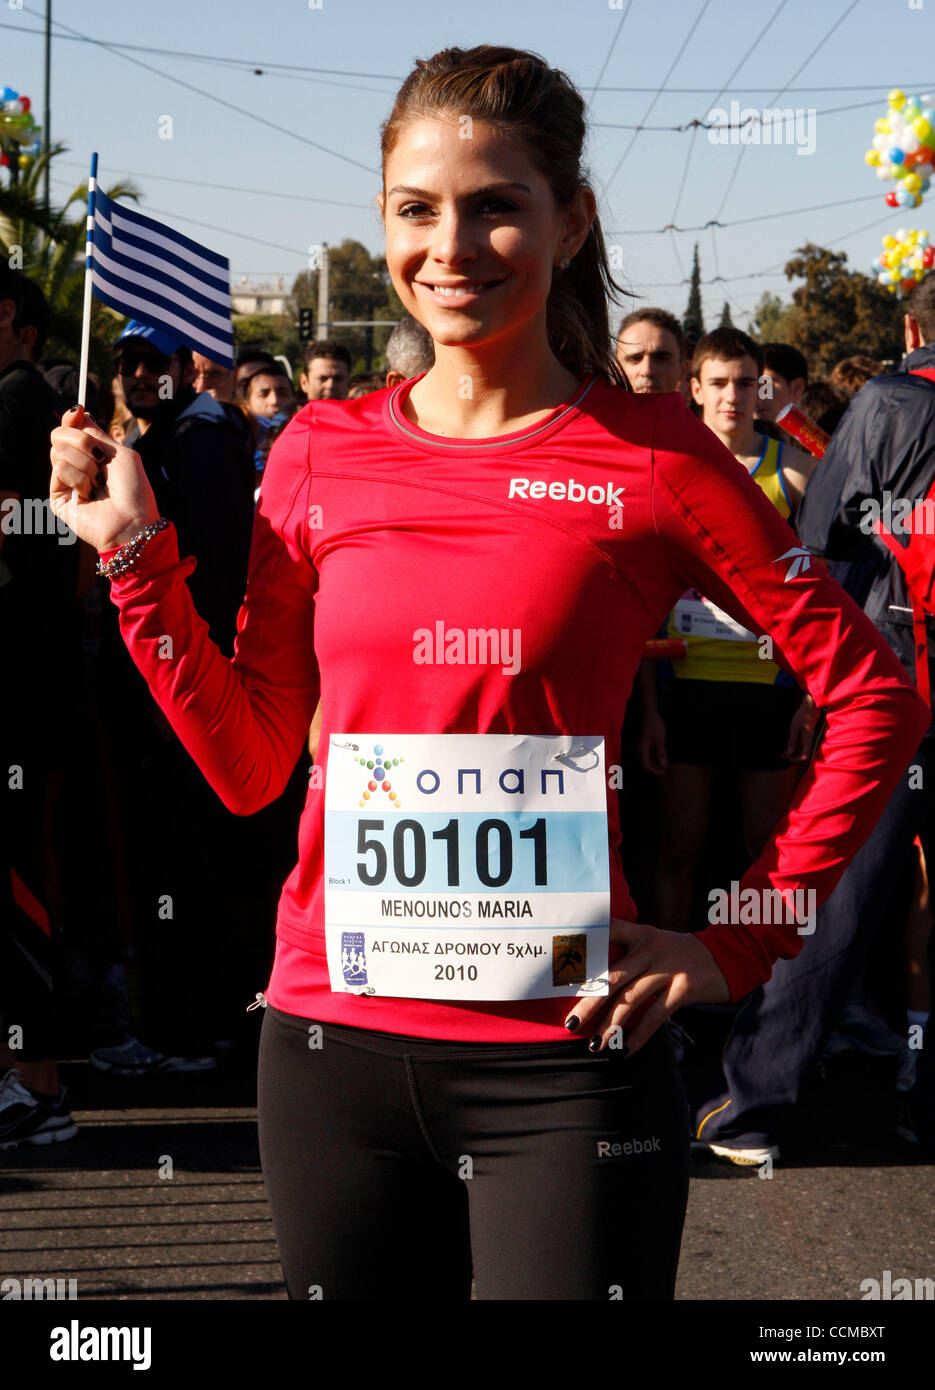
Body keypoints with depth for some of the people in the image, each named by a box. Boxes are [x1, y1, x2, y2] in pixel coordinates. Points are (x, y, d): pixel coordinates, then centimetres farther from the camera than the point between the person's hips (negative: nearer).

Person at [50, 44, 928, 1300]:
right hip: (334, 1039, 4)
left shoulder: (649, 455, -5)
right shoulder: (322, 453, 5)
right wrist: (136, 553, 2)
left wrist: (739, 939, -5)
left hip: (561, 1056, -3)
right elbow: (247, 766, 8)